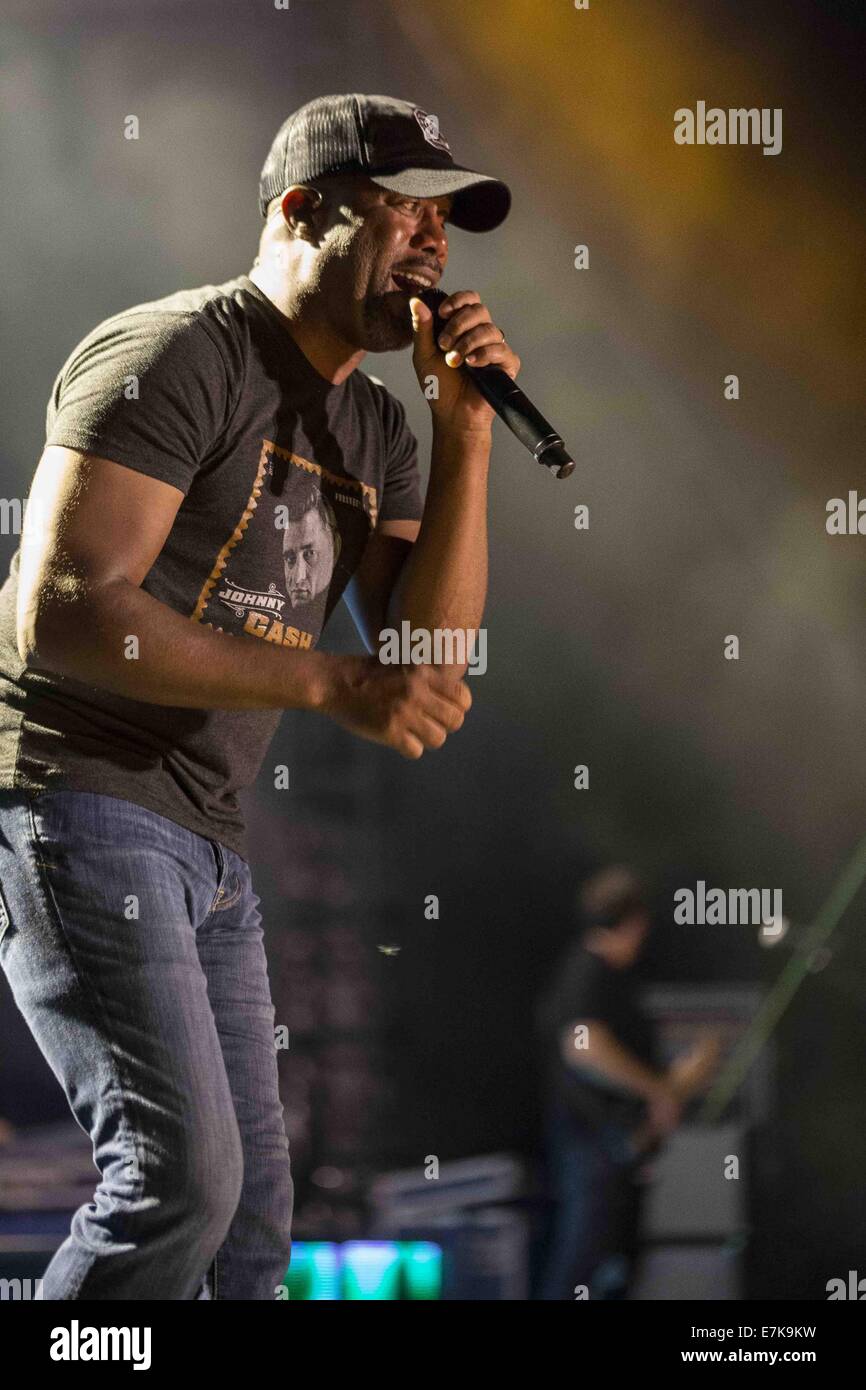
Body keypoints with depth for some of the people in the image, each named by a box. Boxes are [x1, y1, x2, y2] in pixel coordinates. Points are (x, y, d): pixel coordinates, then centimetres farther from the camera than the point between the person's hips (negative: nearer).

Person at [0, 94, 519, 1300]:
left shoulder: (373, 430, 14)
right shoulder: (175, 359, -11)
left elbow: (428, 663, 5)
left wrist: (466, 439, -3)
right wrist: (332, 685, -23)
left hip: (207, 841, 9)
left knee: (252, 1208, 8)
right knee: (182, 1173, -21)